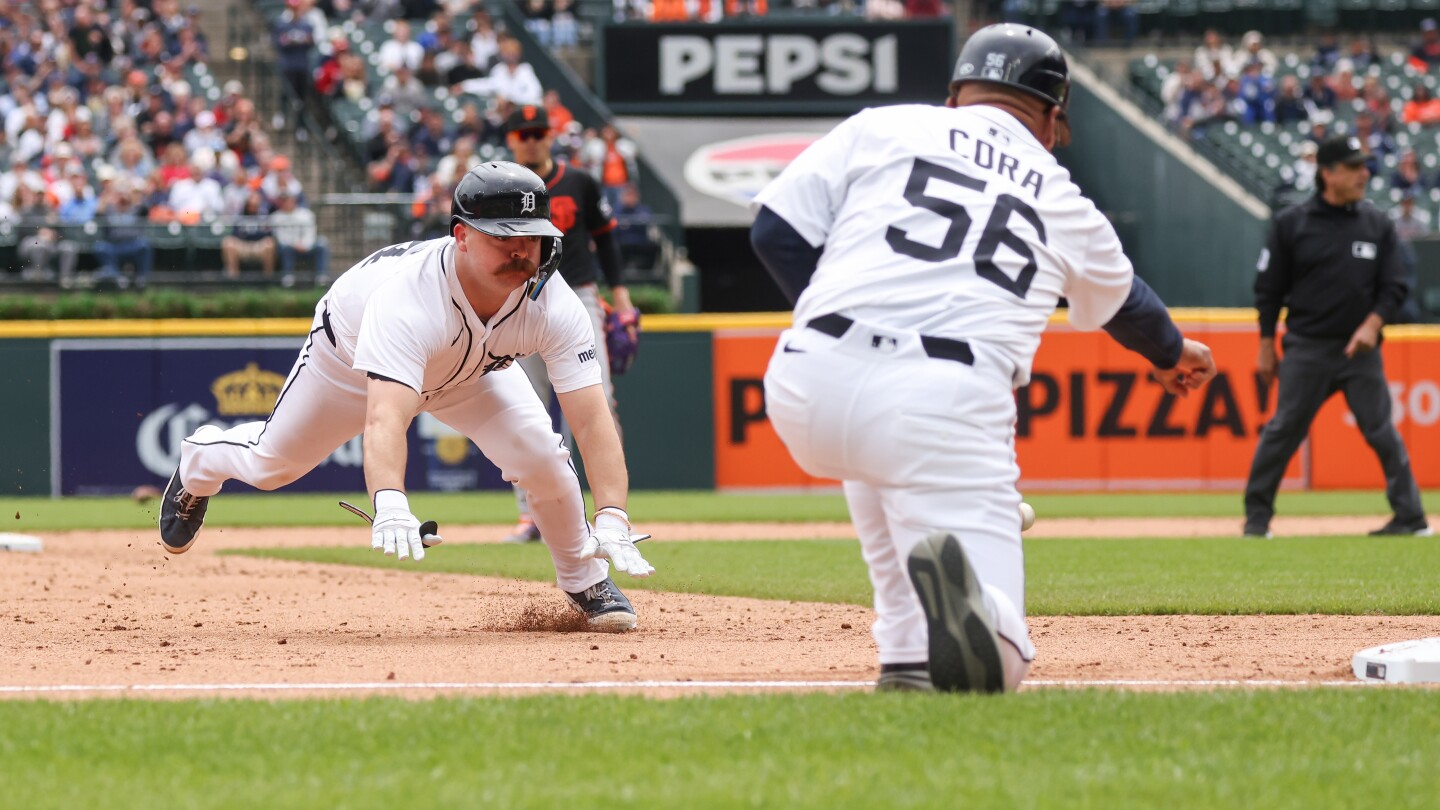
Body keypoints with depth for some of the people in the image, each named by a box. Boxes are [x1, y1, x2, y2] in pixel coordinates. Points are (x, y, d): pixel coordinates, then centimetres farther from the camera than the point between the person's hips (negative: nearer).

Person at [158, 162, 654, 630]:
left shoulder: (553, 302, -37)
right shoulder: (405, 294, -48)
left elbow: (592, 421, -40)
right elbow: (385, 417, -60)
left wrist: (612, 522, -54)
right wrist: (390, 506, -78)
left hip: (472, 370, 2)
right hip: (352, 358, -2)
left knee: (542, 456, -20)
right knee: (270, 463, 12)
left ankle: (586, 584, 7)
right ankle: (198, 463, 51)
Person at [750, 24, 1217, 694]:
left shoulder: (882, 129, 18)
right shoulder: (1064, 204, 24)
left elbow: (777, 231, 11)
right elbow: (1121, 302, 45)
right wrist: (1172, 353, 67)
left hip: (805, 388, 2)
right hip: (948, 407, -2)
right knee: (994, 662, -1)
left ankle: (907, 658, 25)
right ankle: (961, 605, -38)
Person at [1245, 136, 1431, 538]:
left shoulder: (1378, 224, 5)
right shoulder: (1291, 223, 0)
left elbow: (1395, 287, 5)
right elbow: (1268, 289, 4)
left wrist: (1372, 325, -12)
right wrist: (1267, 347, 2)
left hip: (1360, 350, 1)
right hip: (1306, 349, -1)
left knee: (1381, 430, 0)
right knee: (1283, 430, -2)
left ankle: (1411, 517, 5)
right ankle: (1257, 515, 8)